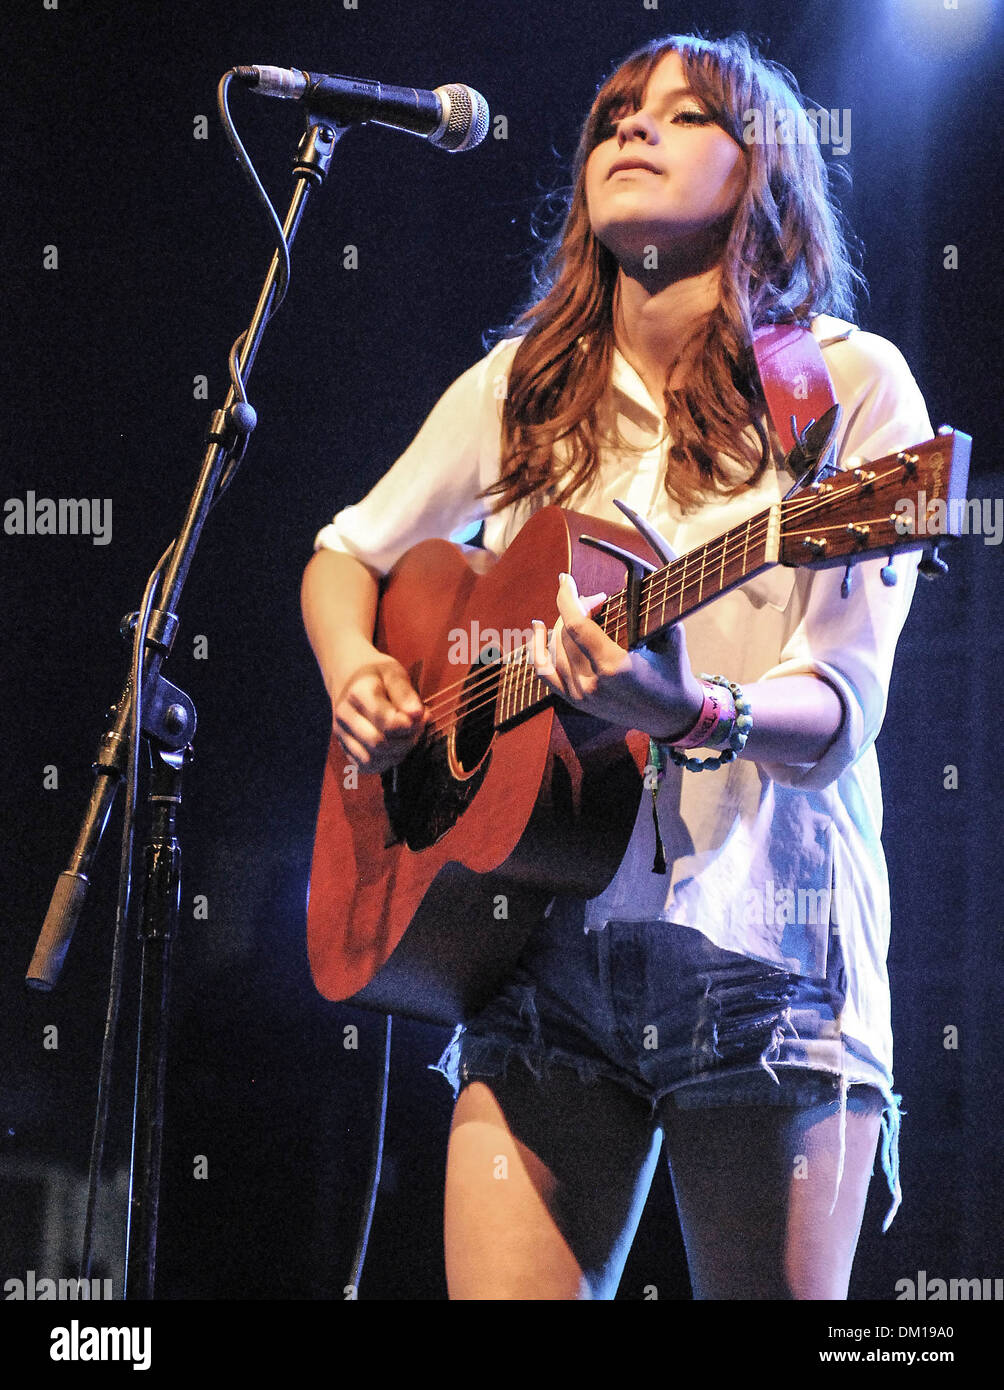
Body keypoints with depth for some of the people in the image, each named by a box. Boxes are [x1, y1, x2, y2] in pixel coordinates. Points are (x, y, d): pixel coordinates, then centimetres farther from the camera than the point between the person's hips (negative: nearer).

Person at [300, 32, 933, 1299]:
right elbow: (347, 553, 23)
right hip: (542, 932, 3)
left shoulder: (846, 385, -3)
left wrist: (693, 710, -32)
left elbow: (838, 709, -11)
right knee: (504, 1283, -1)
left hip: (761, 947, -3)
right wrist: (350, 670, 1)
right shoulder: (523, 388, 11)